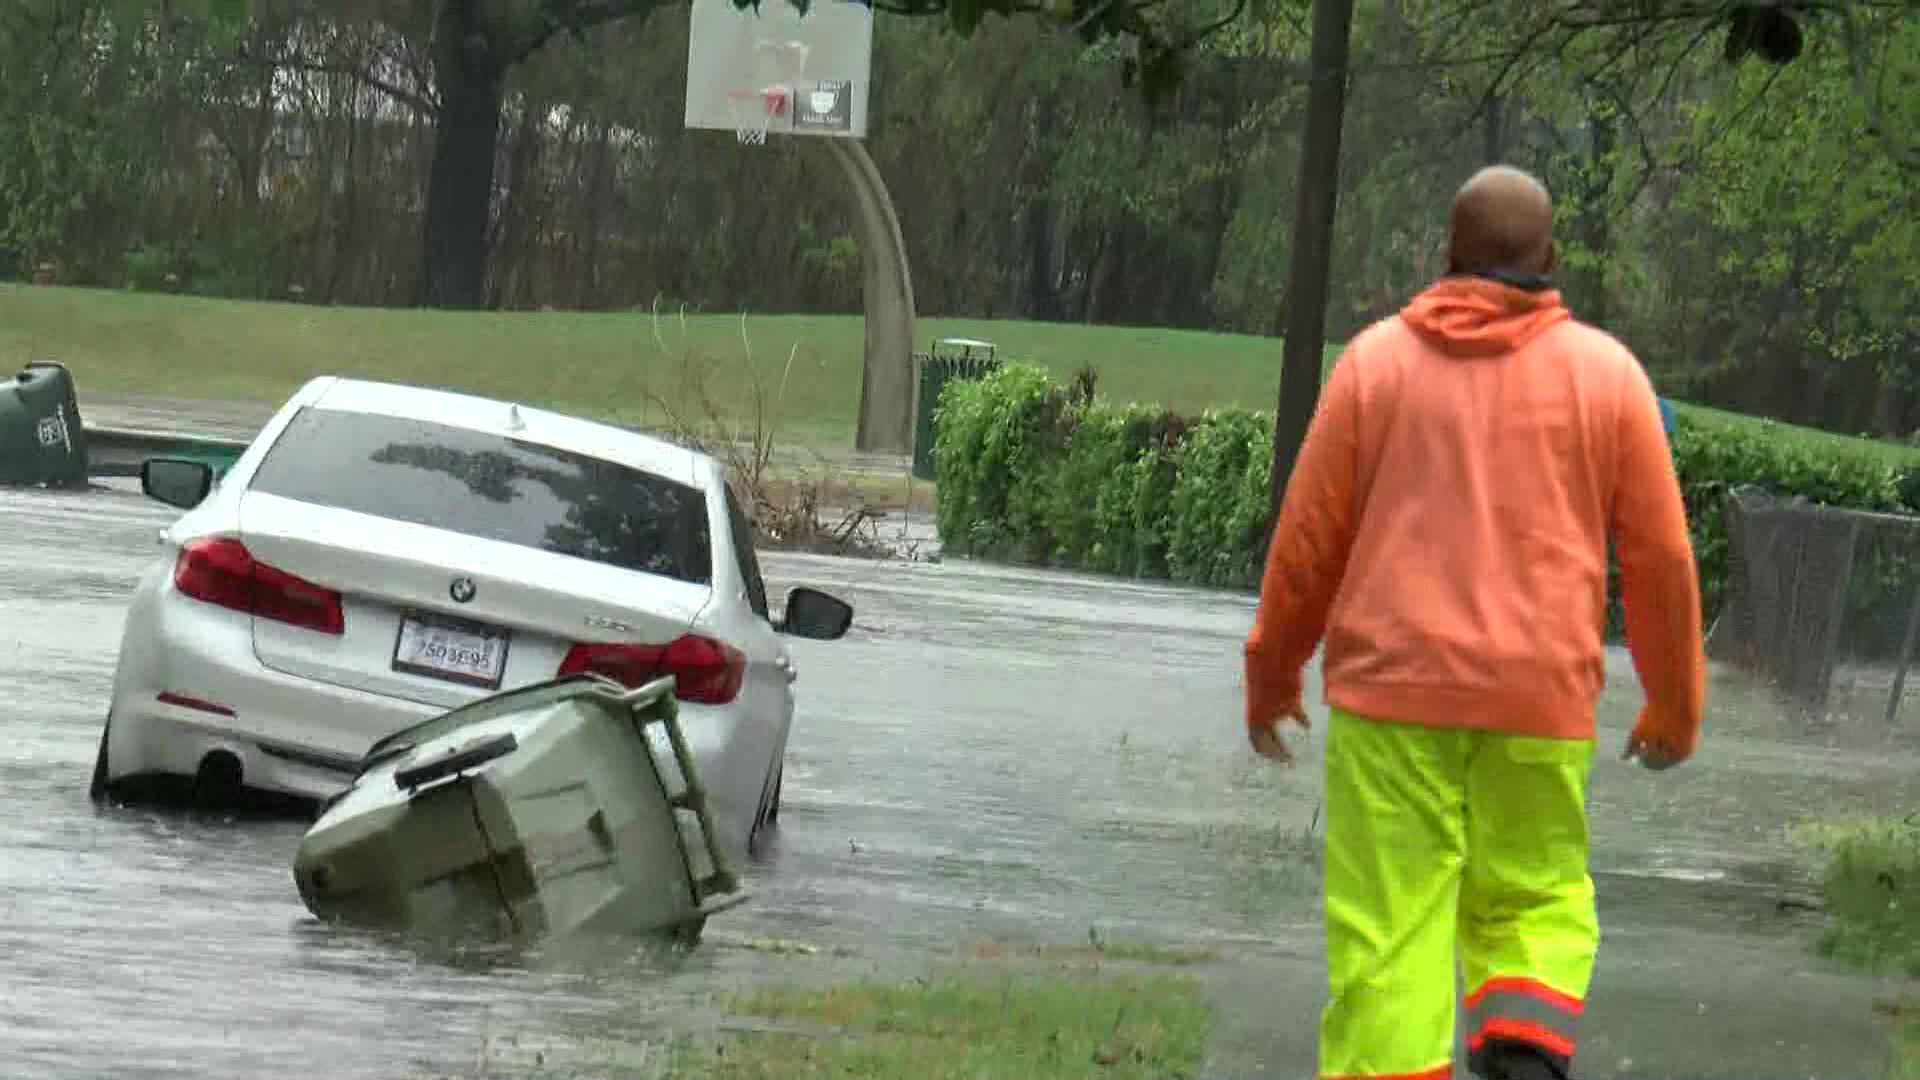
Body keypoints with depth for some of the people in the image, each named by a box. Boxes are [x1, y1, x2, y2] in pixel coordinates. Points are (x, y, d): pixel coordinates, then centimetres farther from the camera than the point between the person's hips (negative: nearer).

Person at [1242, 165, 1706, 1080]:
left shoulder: (1377, 359, 3)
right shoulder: (1606, 373, 4)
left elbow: (1308, 535, 4)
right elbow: (1659, 556, 5)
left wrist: (1271, 676, 17)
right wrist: (1675, 710, 16)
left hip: (1393, 693, -1)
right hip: (1539, 699, 1)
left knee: (1391, 931, 1)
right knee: (1533, 904, 14)